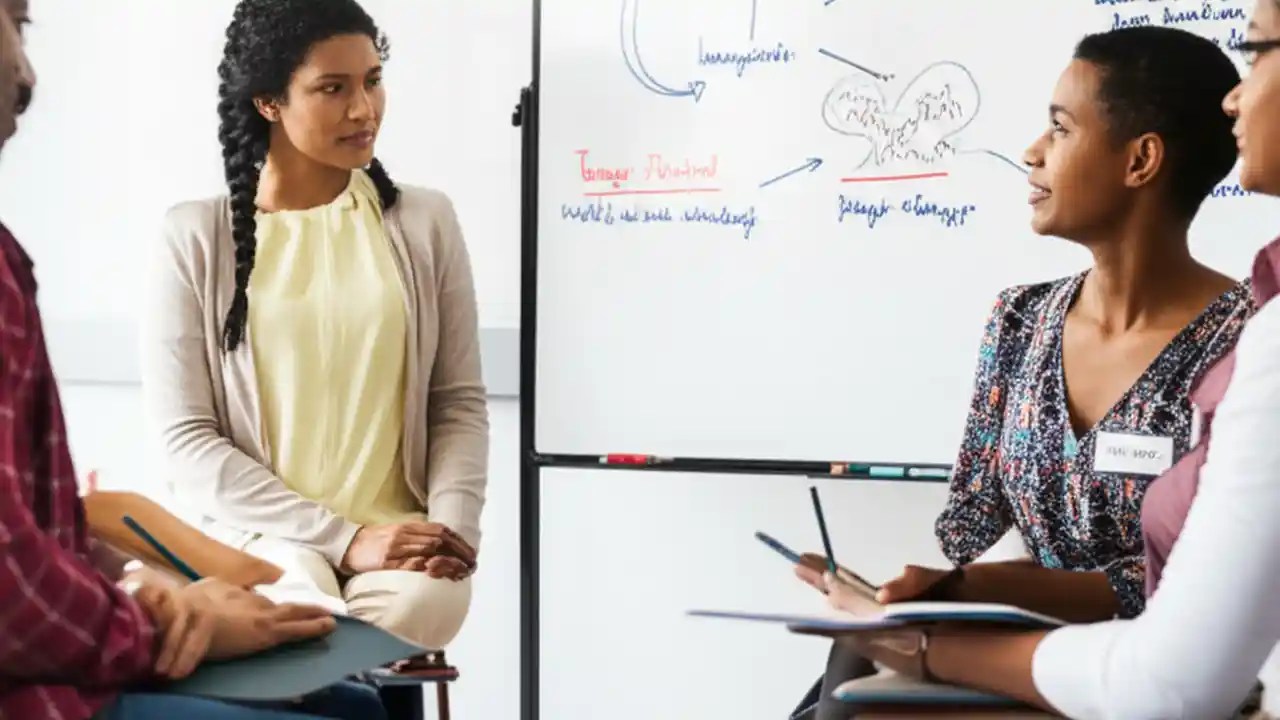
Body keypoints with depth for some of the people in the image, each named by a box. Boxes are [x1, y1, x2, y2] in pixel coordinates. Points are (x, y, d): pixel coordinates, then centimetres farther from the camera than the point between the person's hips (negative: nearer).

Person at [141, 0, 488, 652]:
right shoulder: (195, 238, 2)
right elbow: (185, 438, -3)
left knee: (412, 605, -32)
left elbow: (460, 403, 9)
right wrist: (342, 539, -13)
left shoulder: (424, 221, 8)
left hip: (401, 534, 2)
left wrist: (451, 524, -11)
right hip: (259, 530, -2)